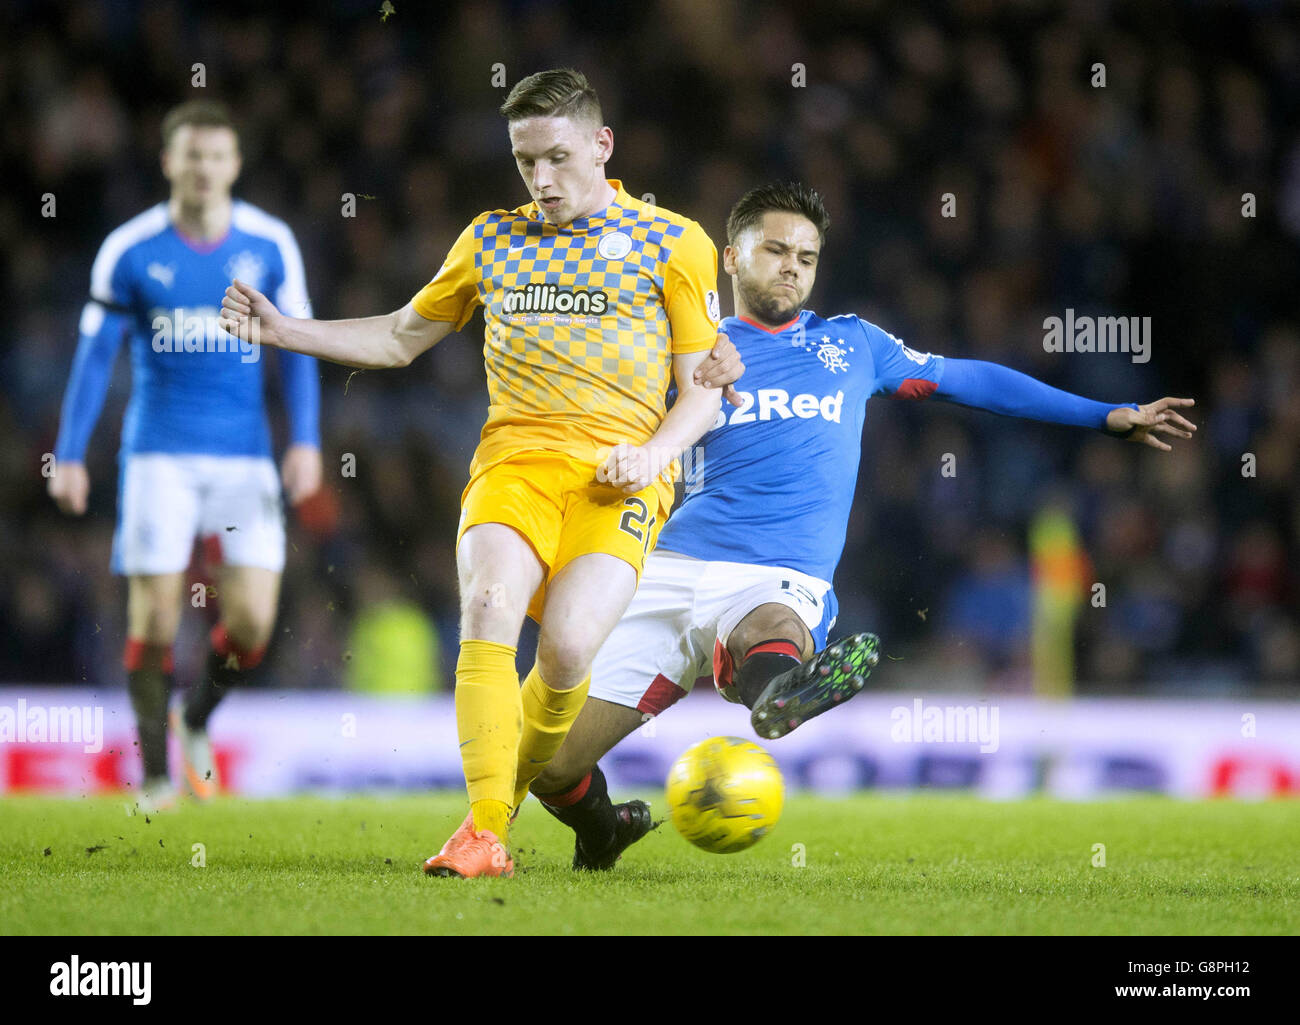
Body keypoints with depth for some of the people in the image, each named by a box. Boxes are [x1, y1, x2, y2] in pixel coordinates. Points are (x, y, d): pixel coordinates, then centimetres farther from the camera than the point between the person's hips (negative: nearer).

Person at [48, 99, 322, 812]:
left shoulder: (269, 244, 2)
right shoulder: (130, 251, -2)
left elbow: (297, 347, 8)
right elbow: (94, 356, 3)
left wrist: (306, 441, 0)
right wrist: (69, 456, -1)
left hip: (245, 454, 1)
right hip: (158, 452, -1)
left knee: (253, 616, -8)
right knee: (155, 612, -7)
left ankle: (198, 720, 21)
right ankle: (155, 772, 6)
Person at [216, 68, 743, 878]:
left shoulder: (674, 243, 9)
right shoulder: (493, 239, 19)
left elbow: (703, 392, 9)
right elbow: (401, 338, 28)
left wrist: (653, 454, -10)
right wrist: (284, 331, 16)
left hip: (621, 477, -2)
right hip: (514, 460, 2)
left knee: (567, 645, -24)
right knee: (489, 606, -28)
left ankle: (512, 794, 3)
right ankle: (484, 829, -30)